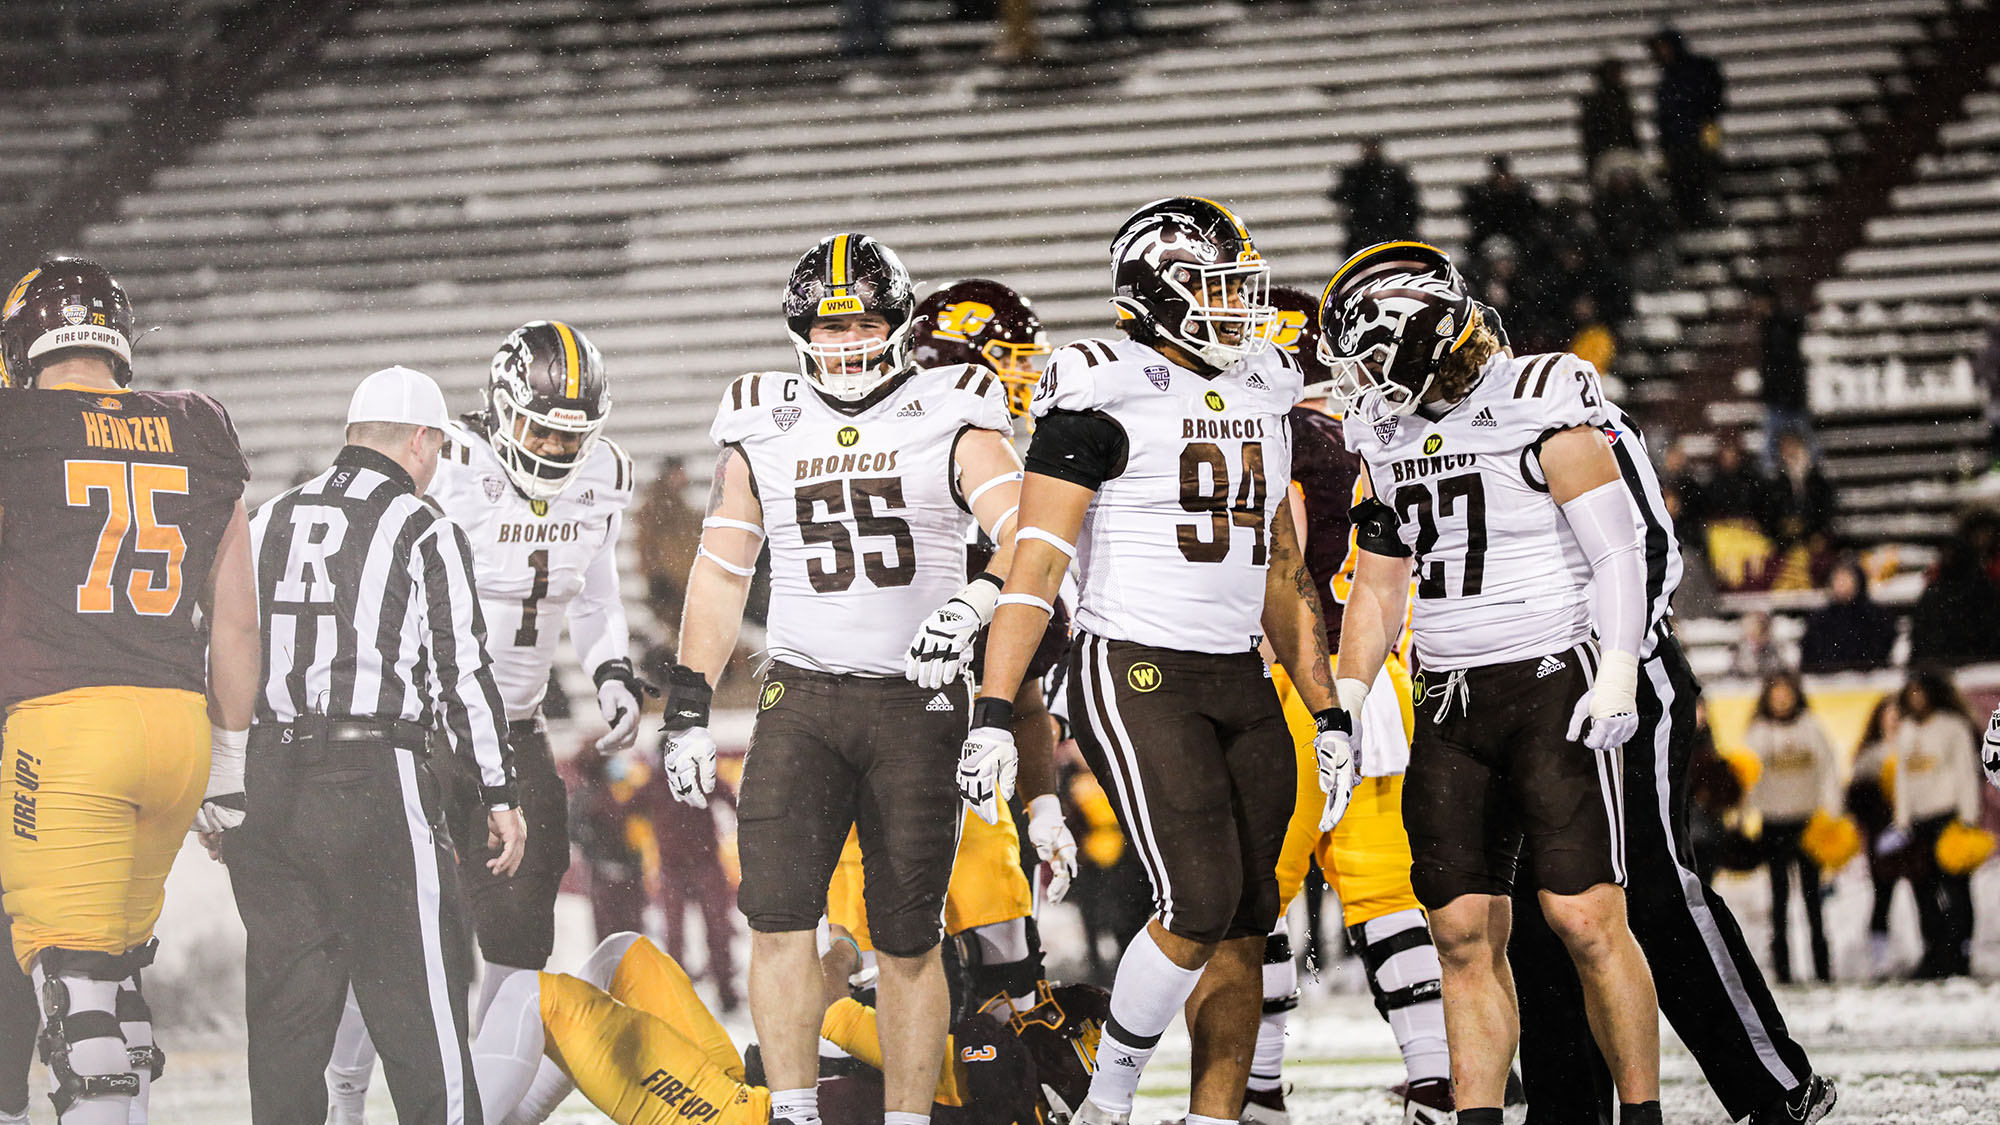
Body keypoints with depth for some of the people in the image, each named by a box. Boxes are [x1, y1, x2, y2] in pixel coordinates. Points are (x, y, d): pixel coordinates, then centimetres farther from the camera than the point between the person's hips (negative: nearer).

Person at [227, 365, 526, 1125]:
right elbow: (461, 671, -5)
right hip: (375, 777, -5)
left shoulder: (269, 522, 13)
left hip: (266, 777, 5)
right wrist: (500, 794, 1)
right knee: (418, 1000, -3)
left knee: (286, 994, 9)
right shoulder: (424, 533, -3)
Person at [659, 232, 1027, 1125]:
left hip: (917, 703, -1)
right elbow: (718, 576, 12)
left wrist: (975, 599, -33)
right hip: (801, 699, 2)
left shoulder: (950, 421, 1)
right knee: (778, 918, -12)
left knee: (908, 942, 3)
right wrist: (687, 714, 7)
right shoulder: (762, 431, 8)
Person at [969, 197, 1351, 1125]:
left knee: (1243, 929, 2)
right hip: (1134, 675, -7)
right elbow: (1035, 564, -11)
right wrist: (993, 715, -18)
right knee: (1200, 906, -17)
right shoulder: (1104, 398, -9)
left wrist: (1329, 718, 18)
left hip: (1241, 686, 7)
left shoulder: (1259, 398, 13)